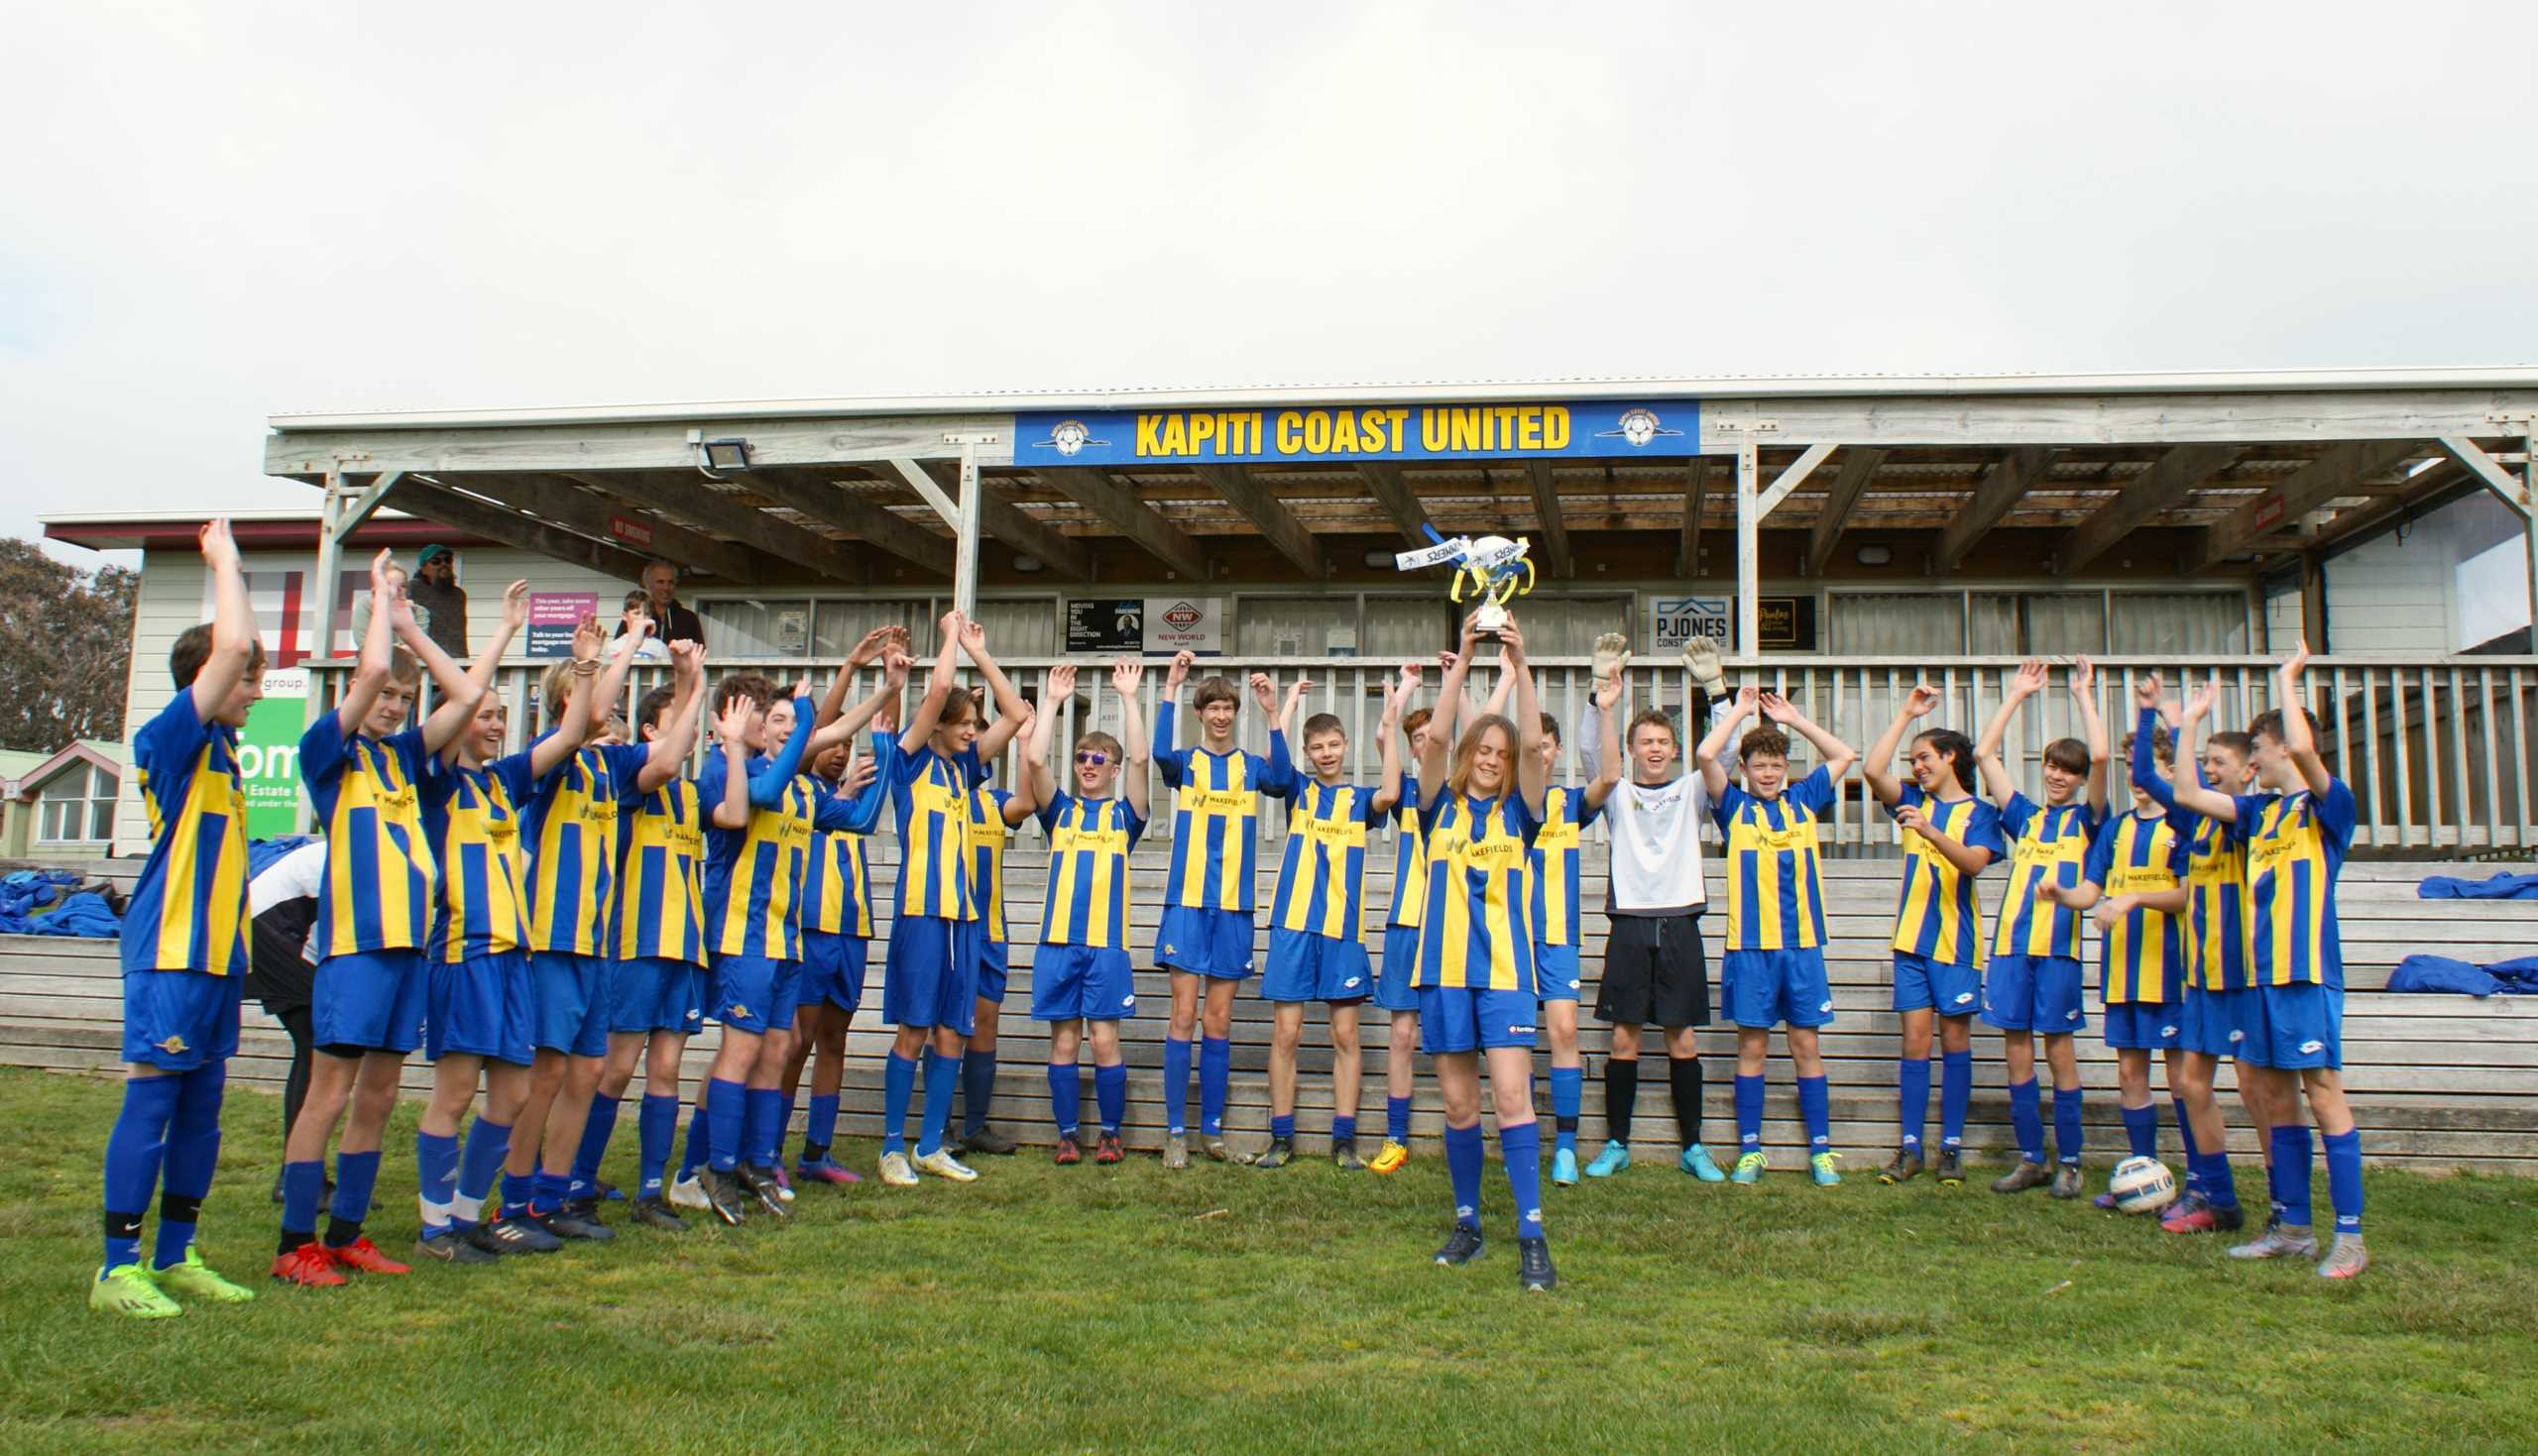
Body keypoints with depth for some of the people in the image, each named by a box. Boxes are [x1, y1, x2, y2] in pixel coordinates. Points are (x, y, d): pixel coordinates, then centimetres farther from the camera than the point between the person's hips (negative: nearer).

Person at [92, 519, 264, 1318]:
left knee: (202, 1105, 11)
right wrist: (224, 560, -11)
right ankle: (118, 1268, 3)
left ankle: (175, 1257, 20)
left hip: (218, 953, 9)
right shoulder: (169, 738, -12)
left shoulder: (222, 744, 13)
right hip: (171, 952, -9)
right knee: (151, 1099, -5)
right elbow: (231, 645, -18)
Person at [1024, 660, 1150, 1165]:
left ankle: (1110, 1134, 10)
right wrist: (1054, 701, 1)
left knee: (1104, 1039, -2)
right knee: (1064, 1040, 3)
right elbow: (1034, 759, 0)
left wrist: (1128, 698, -4)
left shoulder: (1123, 815, 10)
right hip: (1059, 940, 1)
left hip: (1107, 943, -1)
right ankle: (1067, 1136, 11)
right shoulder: (1060, 812, 13)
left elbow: (1140, 759, -3)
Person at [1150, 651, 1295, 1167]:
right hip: (1187, 901, -2)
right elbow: (1160, 754, -18)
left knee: (1219, 1020, 6)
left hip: (1234, 905, 2)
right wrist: (1170, 688, -23)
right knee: (1185, 1015, -4)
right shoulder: (1186, 762, 6)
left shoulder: (1251, 766, 10)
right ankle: (1175, 1131, 2)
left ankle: (1212, 1128, 14)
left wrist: (1272, 713, -20)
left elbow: (1283, 779, -13)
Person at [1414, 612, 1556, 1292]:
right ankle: (1467, 1224, 20)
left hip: (1505, 966, -1)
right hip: (1445, 966, 1)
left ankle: (1532, 1235, -9)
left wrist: (1520, 666, -13)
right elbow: (1436, 737, -4)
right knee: (1459, 1105, 7)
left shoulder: (1518, 812, 9)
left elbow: (1534, 744, -6)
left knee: (1511, 1095, -11)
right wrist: (1462, 660, -10)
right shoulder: (1441, 807, 10)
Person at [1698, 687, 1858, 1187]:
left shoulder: (1803, 800, 11)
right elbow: (1705, 755, -9)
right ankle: (1750, 1151, 10)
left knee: (1806, 1044, 6)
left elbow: (1845, 755, 16)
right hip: (1750, 946, -2)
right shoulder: (1735, 806, 4)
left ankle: (1820, 1151, 12)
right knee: (1752, 1046, 3)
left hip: (1802, 943, 2)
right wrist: (1739, 710, 3)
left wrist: (1794, 718, 14)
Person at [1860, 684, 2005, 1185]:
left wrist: (1932, 833, -33)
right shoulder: (1914, 802, 12)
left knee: (1955, 1038, 3)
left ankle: (1952, 1146, 8)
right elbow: (1872, 770, -4)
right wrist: (1906, 713, -1)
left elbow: (1974, 862, -16)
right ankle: (1910, 1147, 2)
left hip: (1956, 938, -3)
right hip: (1912, 936, 3)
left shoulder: (1980, 812, 2)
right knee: (1915, 1038, 1)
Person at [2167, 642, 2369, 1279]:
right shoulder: (2261, 810, 15)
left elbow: (2304, 748, -25)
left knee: (2323, 1091, -6)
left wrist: (2287, 677, -14)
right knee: (2278, 1095, 10)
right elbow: (2187, 794, 18)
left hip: (2307, 970, -8)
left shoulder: (2328, 806, -7)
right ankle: (2293, 1227, 17)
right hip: (2264, 971, 8)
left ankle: (2350, 1236, 0)